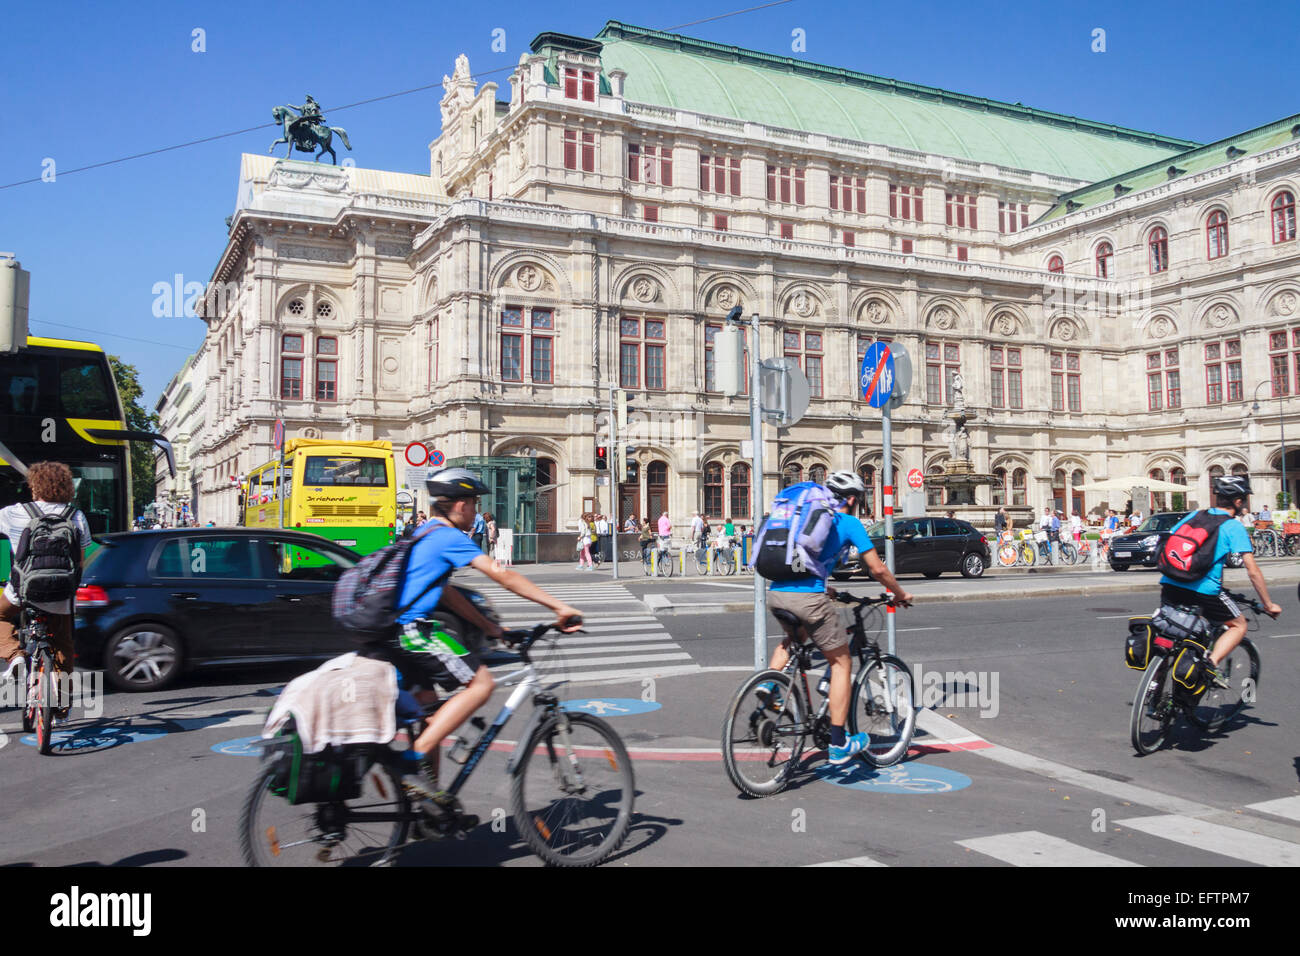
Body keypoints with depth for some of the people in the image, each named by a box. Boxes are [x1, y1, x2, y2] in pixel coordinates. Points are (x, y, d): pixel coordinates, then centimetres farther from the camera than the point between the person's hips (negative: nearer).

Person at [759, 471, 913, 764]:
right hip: (807, 597, -6)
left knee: (793, 638, 38)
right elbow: (877, 569, 6)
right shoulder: (849, 523, 8)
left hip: (775, 593, 6)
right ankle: (839, 744, 12)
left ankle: (769, 682, 13)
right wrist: (900, 595, 23)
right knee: (841, 663, 11)